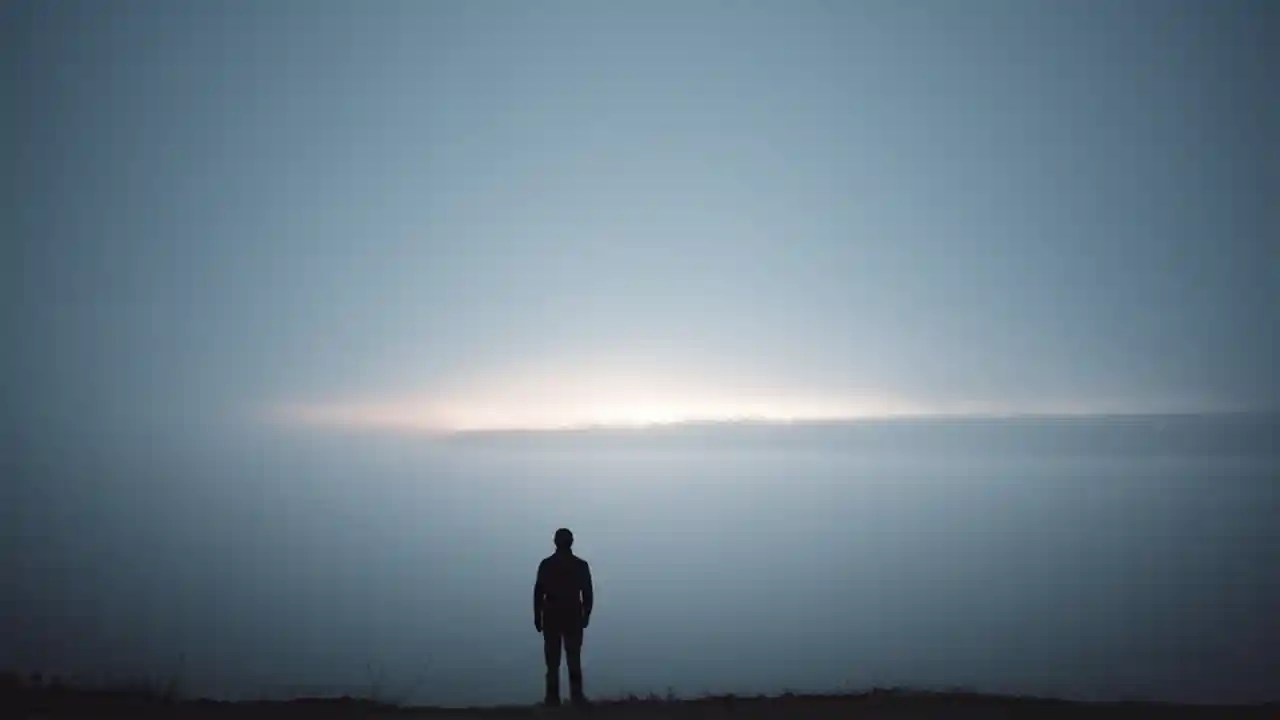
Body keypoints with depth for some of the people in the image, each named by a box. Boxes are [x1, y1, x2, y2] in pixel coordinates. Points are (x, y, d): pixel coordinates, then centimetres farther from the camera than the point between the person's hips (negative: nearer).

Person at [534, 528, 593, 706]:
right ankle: (577, 695, -8)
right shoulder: (581, 565, 3)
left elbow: (538, 592, -1)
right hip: (573, 616, 0)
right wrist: (586, 615, 7)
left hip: (551, 616, 0)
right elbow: (587, 593, 1)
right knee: (574, 658, 4)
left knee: (553, 659, 4)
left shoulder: (546, 564, 1)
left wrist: (537, 617, 3)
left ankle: (553, 698, -1)